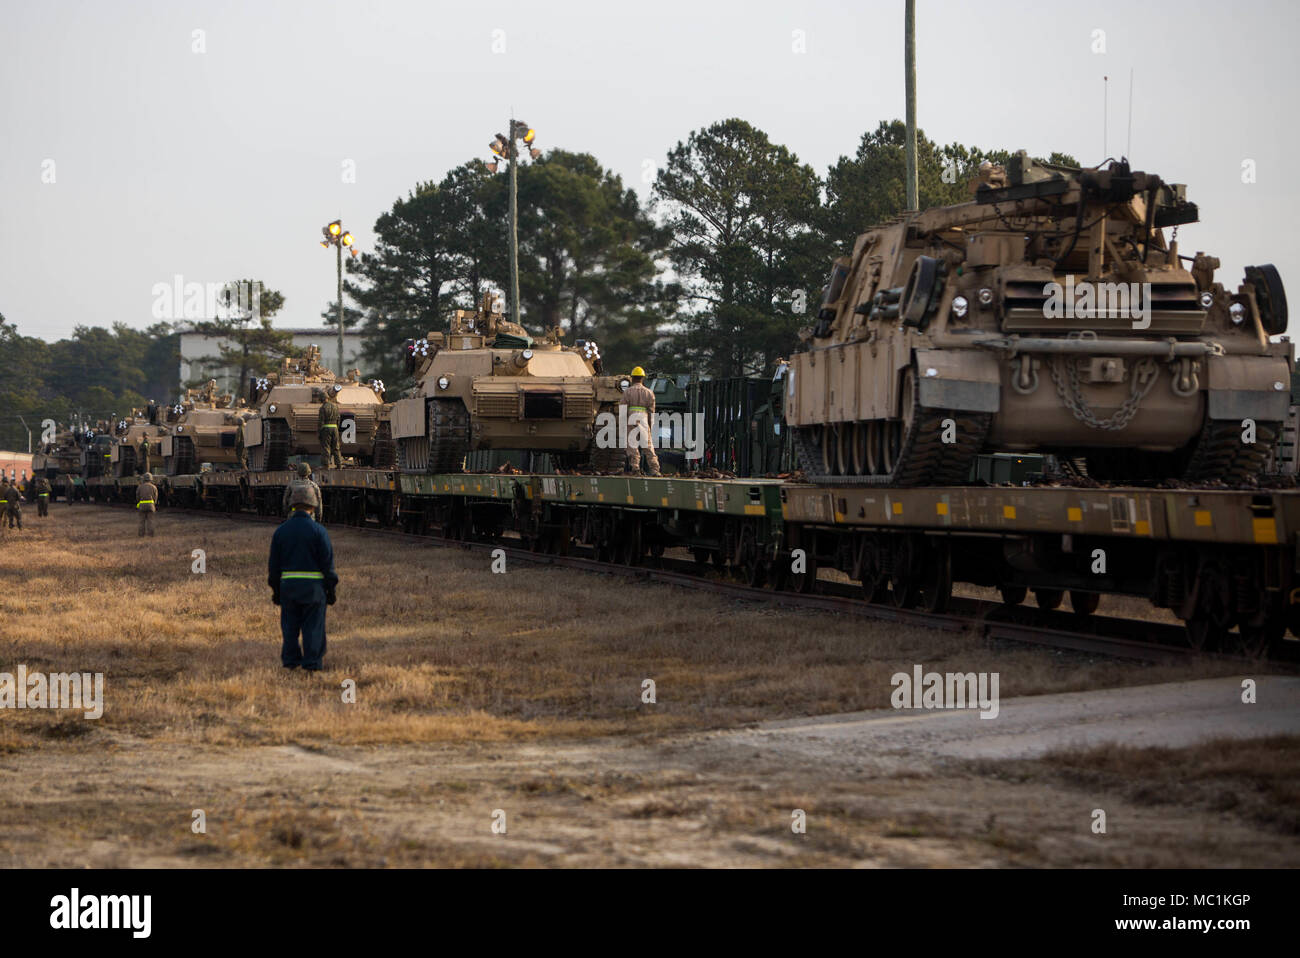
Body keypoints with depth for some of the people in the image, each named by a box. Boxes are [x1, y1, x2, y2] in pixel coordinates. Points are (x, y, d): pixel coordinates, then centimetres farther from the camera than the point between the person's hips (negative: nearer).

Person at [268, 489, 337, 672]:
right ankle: (312, 663, 1)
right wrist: (331, 589, 1)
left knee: (290, 625, 12)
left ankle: (290, 660, 13)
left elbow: (273, 563, 7)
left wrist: (275, 589, 14)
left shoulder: (281, 530, 4)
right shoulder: (318, 530, -6)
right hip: (313, 585, -2)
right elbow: (327, 562, -6)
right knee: (313, 625, 2)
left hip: (288, 583, 3)